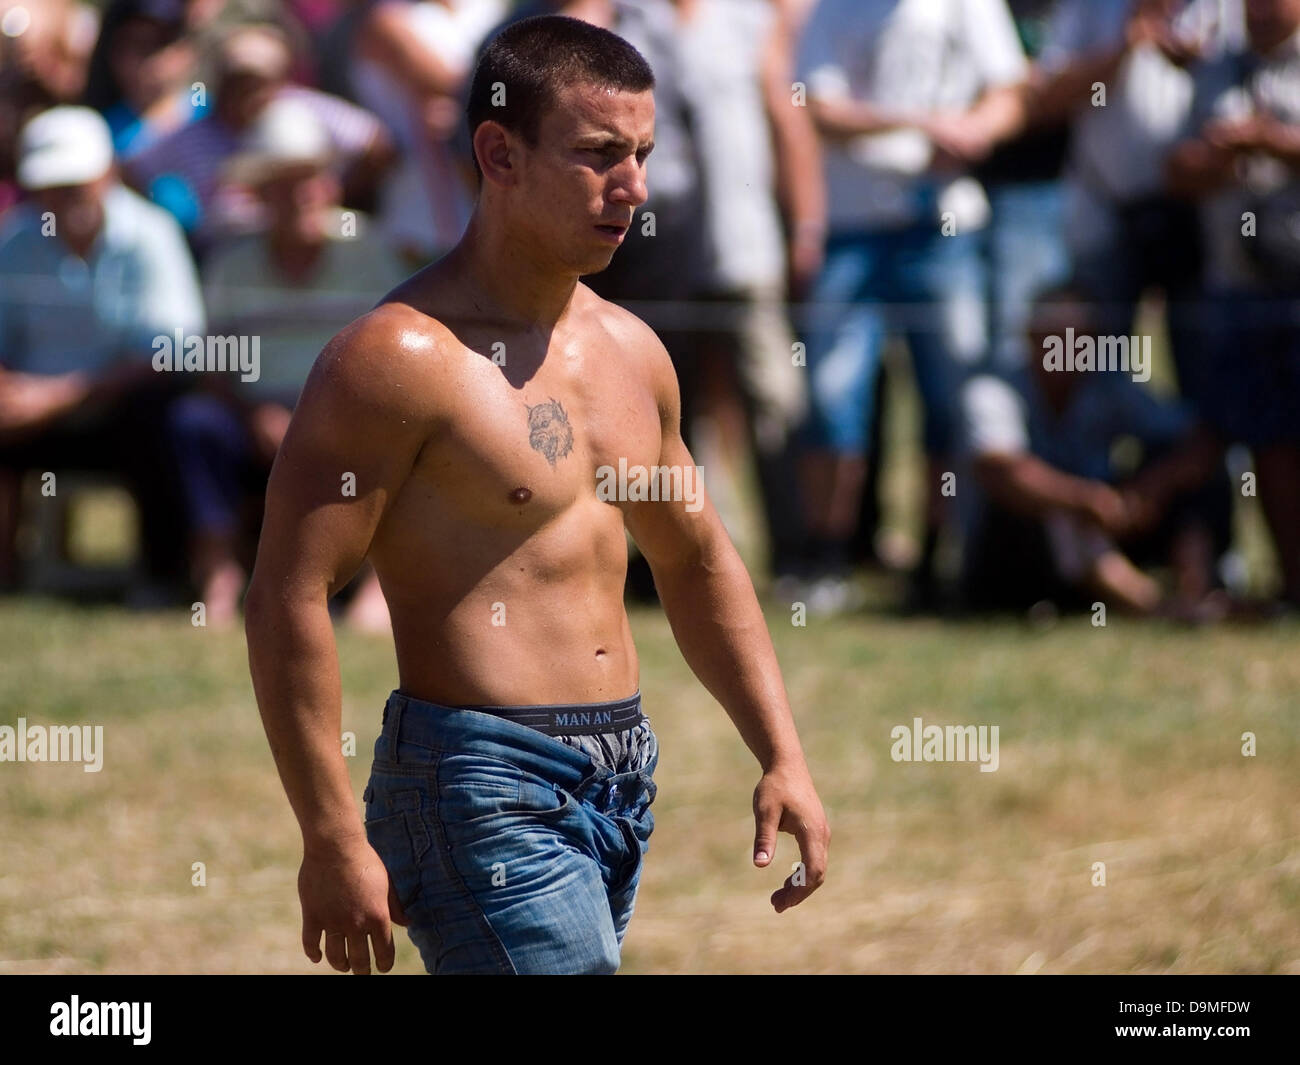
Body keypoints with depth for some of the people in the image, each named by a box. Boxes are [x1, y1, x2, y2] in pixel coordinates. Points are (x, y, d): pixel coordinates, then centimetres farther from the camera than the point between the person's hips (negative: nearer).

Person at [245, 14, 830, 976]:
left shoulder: (631, 353, 13)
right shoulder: (401, 355, -12)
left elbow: (700, 565, 26)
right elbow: (288, 600, -15)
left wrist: (784, 758, 18)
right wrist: (333, 840, -19)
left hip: (621, 783, 8)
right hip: (488, 787, -8)